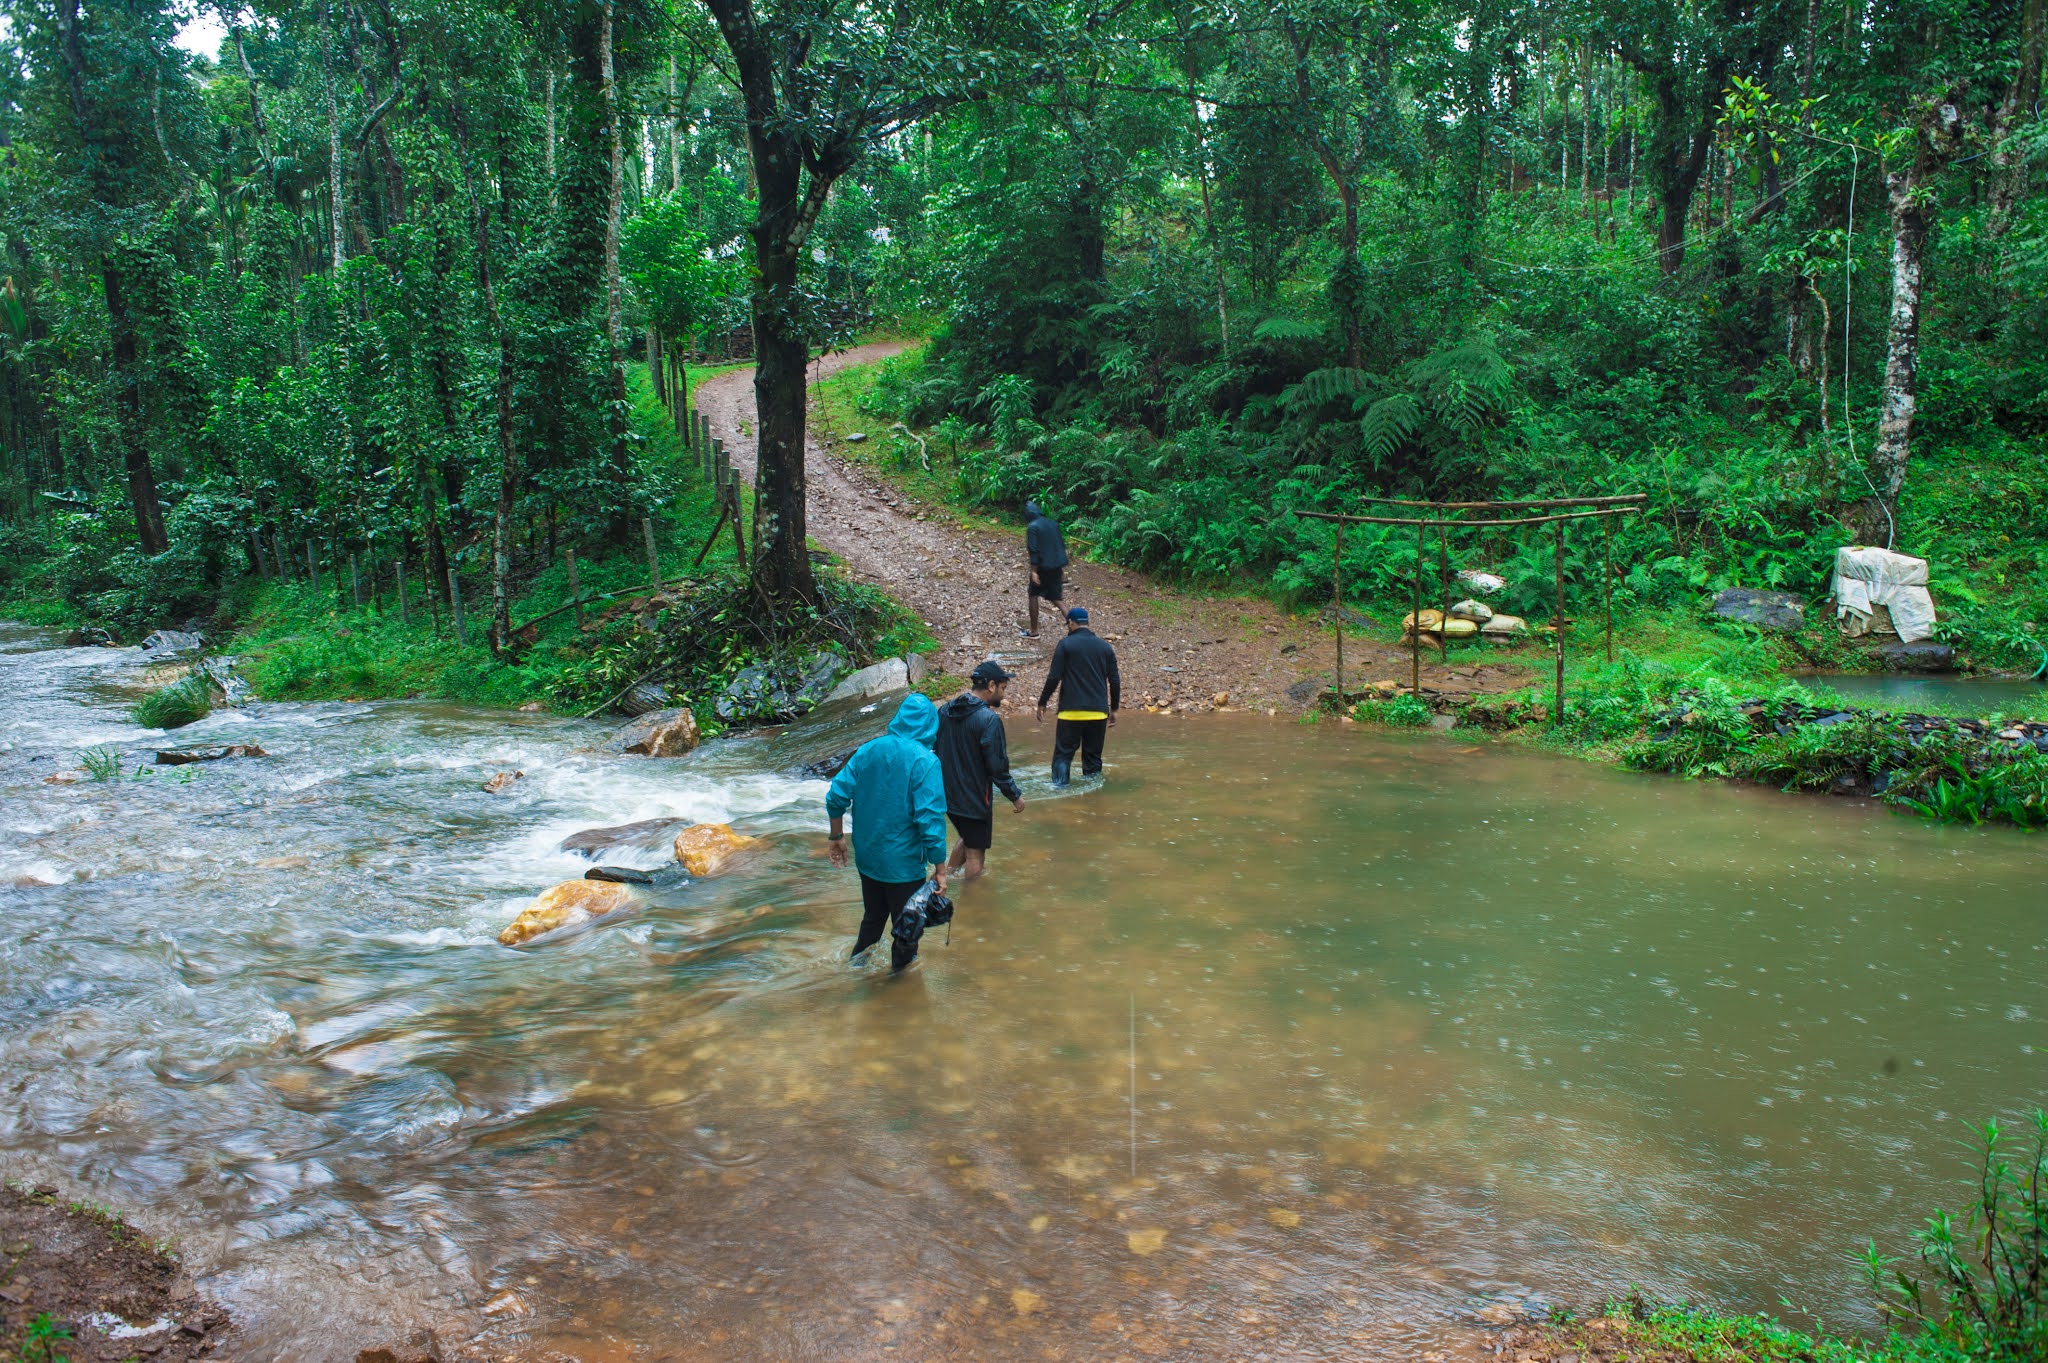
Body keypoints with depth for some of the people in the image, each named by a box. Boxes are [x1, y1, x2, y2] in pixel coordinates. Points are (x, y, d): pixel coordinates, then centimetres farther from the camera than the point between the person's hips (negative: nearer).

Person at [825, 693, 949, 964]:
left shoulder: (868, 750, -2)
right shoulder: (925, 762, -19)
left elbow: (836, 797, -2)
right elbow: (931, 820, -22)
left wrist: (838, 837, 12)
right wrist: (940, 870, -16)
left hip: (867, 858, 6)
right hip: (903, 865, -5)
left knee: (873, 919, 26)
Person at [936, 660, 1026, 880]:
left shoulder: (944, 711, 1)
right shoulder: (989, 719, -22)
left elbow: (935, 747, 11)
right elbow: (998, 767, -20)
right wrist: (1015, 796, -6)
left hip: (946, 794, 7)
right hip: (973, 800, -7)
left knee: (970, 838, 30)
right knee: (975, 855, 9)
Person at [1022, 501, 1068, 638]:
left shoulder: (1032, 527, -11)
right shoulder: (1053, 523, 9)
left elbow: (1034, 550, -17)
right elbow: (1062, 546, 12)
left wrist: (1033, 571, -17)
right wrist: (1063, 567, 18)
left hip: (1043, 567, -6)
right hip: (1057, 566, 6)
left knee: (1033, 596, 10)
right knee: (1055, 597, 13)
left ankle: (1034, 631, 14)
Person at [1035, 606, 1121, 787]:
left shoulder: (1066, 644, -3)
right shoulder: (1105, 646, 10)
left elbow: (1053, 678, -7)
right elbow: (1115, 681, 10)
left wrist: (1042, 703, 2)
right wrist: (1114, 708, 19)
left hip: (1071, 711, -4)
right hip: (1099, 712, 4)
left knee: (1063, 755, 2)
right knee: (1093, 757, 11)